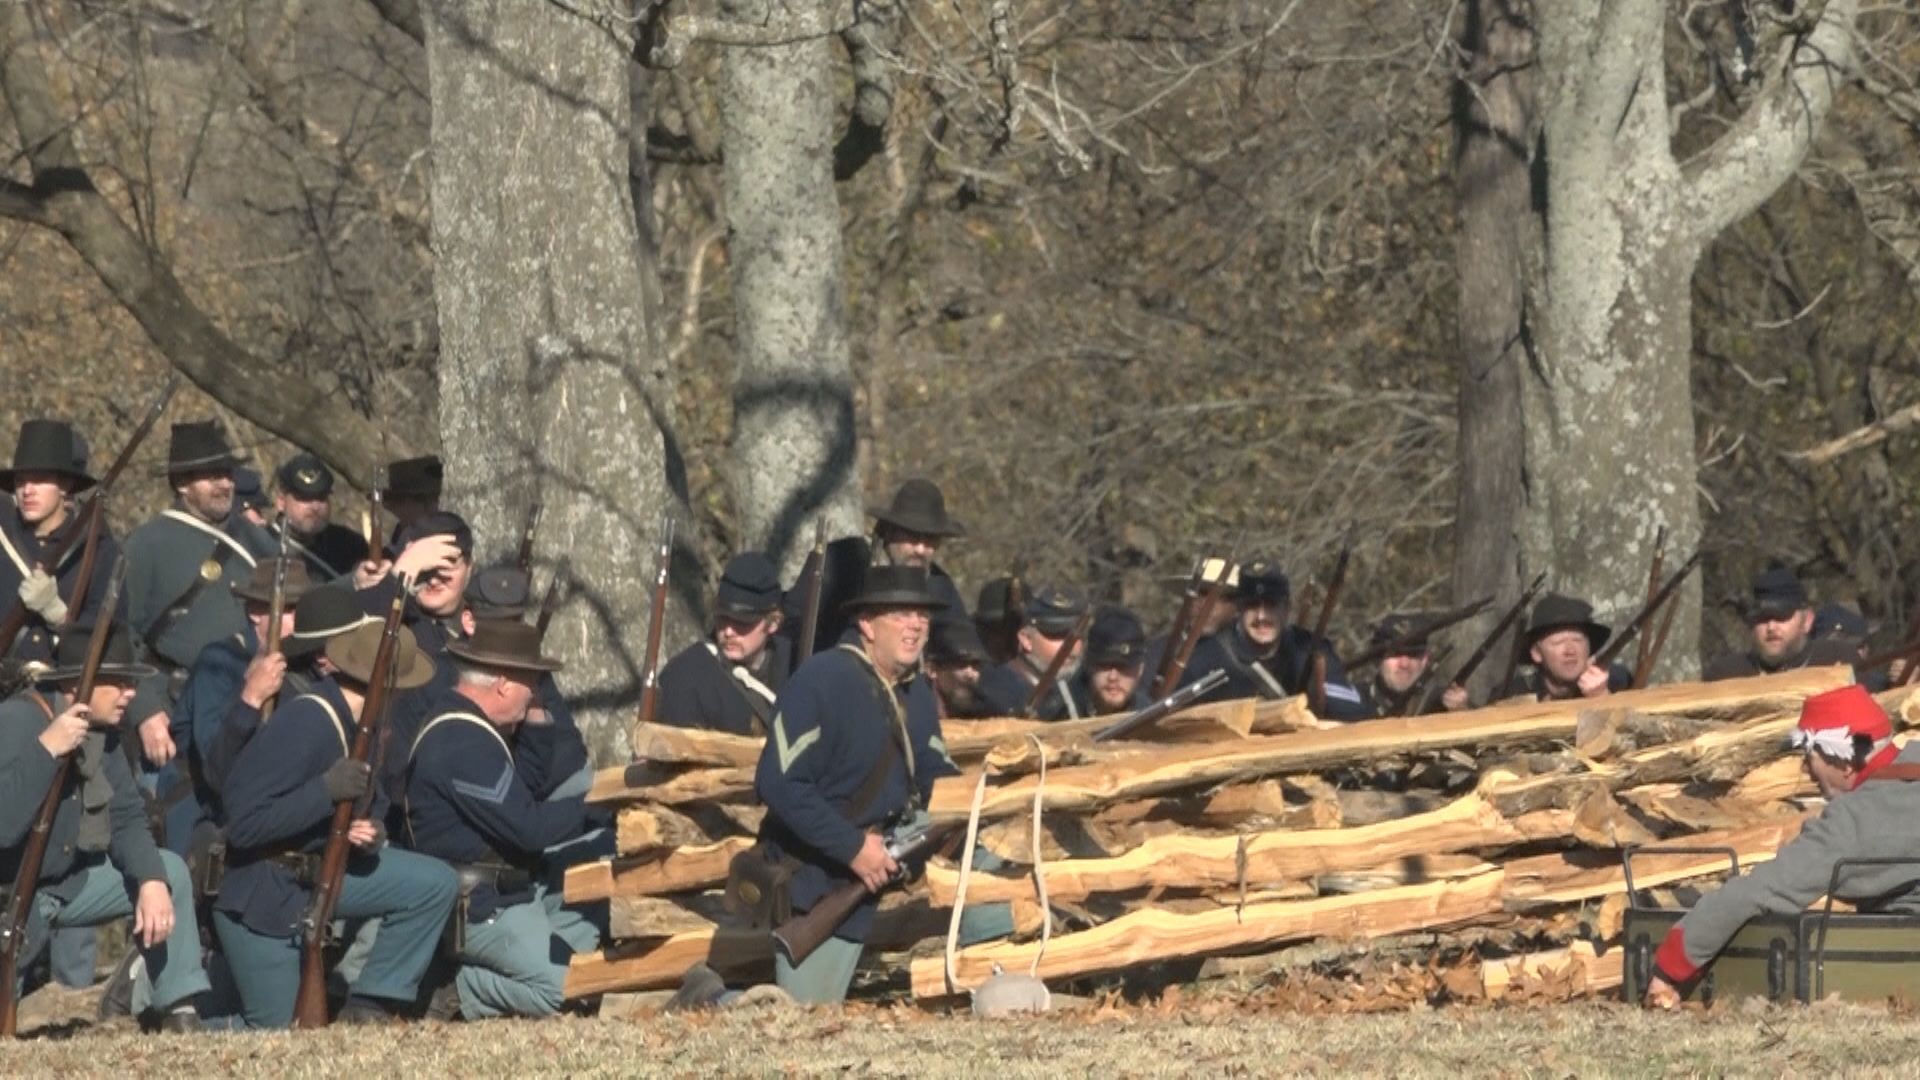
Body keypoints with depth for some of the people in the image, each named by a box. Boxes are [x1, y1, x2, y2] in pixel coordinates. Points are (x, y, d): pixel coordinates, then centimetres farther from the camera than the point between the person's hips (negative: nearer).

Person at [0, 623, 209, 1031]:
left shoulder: (102, 731, 0)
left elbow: (126, 818, 4)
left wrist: (152, 879, -12)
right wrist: (45, 750, -42)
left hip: (66, 881, 8)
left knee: (170, 872, 5)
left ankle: (176, 1012, 9)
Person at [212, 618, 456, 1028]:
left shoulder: (362, 725, 2)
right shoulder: (302, 725, -25)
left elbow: (372, 806, 12)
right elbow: (243, 825, -29)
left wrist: (372, 833, -13)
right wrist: (328, 790, -33)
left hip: (319, 871, 8)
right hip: (260, 894, -8)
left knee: (435, 883, -5)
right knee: (279, 1034, -8)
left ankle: (368, 1008, -1)